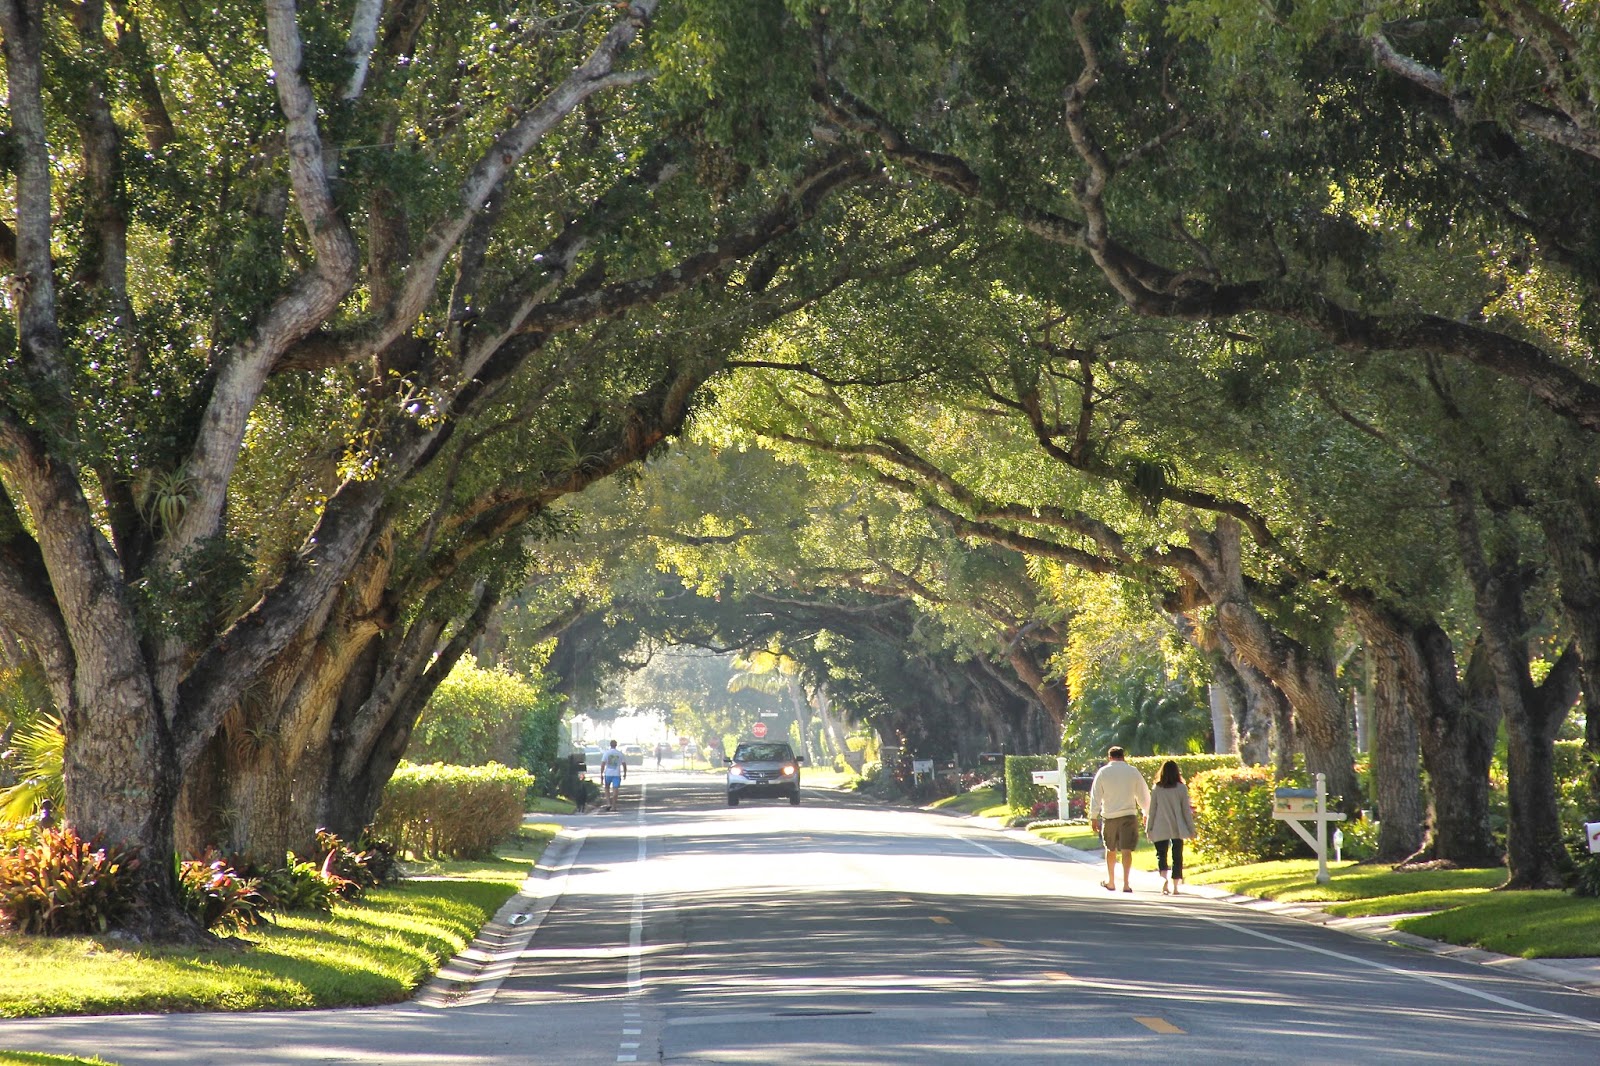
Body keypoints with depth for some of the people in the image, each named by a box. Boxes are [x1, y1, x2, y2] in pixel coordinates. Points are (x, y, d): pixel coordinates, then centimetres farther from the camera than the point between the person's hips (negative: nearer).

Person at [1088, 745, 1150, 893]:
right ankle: (1126, 883, -14)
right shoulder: (1132, 772, 2)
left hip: (1109, 816, 1)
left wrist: (1093, 817, 5)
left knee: (1110, 850, 15)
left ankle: (1111, 882, 25)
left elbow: (1095, 796, 0)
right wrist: (1147, 812, 24)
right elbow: (1143, 795, 9)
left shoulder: (1103, 772, 0)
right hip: (1128, 814, -1)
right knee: (1126, 850, -3)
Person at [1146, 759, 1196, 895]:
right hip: (1178, 829, 0)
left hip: (1161, 829, 0)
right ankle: (1175, 886, 8)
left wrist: (1148, 829, 10)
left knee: (1161, 854, 8)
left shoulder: (1156, 789, -3)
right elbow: (1186, 810, -1)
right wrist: (1191, 829, 6)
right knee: (1177, 856, 9)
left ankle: (1164, 878, -17)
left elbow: (1151, 811, 1)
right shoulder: (1182, 788, -3)